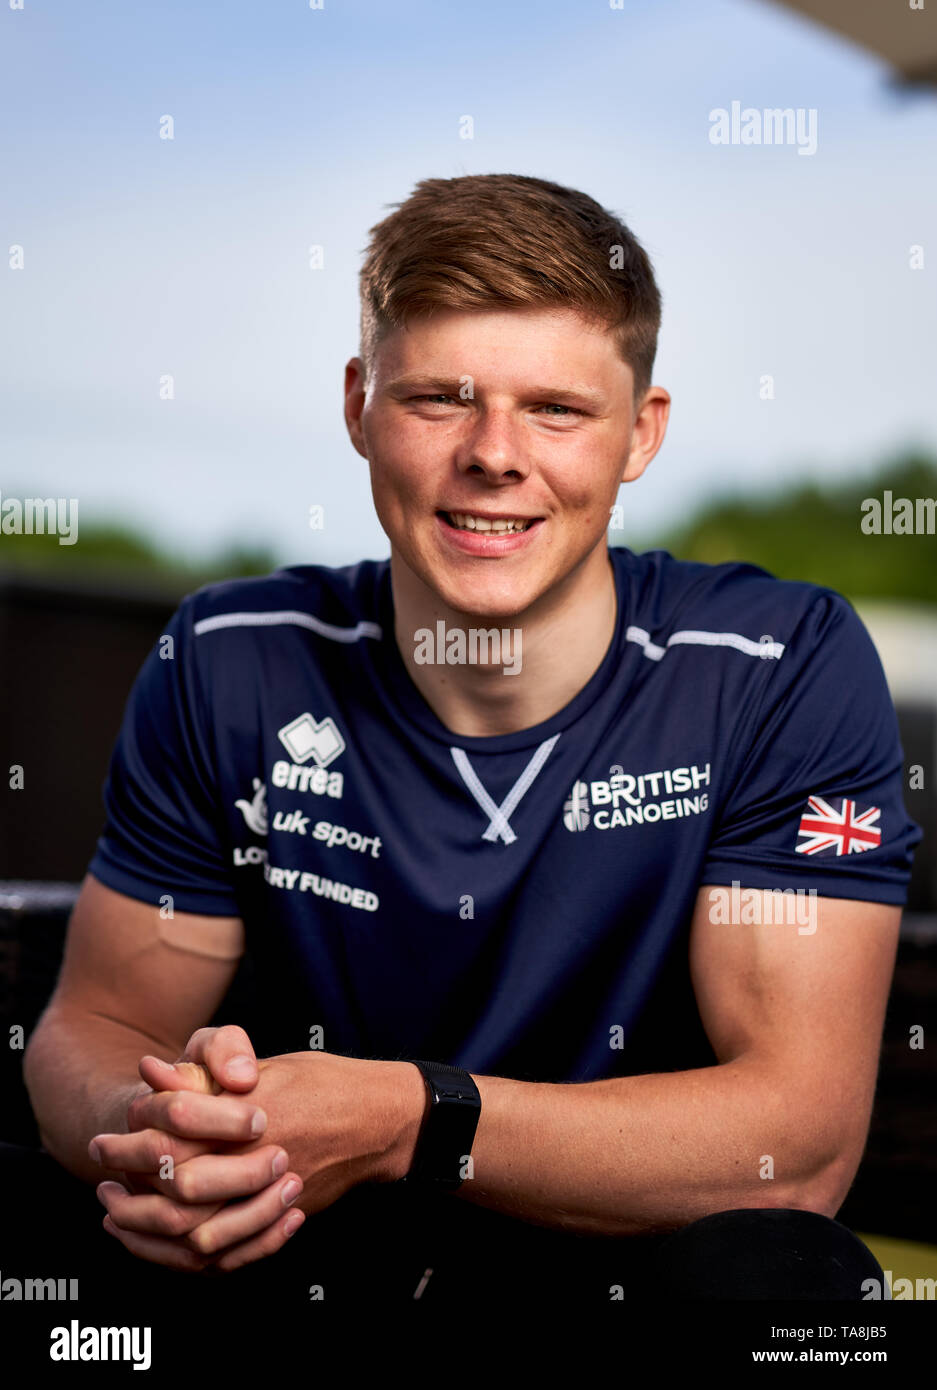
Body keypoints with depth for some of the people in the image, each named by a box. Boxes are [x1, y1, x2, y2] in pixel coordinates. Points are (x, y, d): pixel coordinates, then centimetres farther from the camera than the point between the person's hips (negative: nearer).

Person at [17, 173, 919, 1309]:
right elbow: (94, 1025, 1)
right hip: (295, 1254, 3)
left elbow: (802, 1138, -18)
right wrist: (144, 1130, -26)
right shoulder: (229, 668, -4)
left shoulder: (785, 672, -12)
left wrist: (406, 1120, -30)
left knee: (769, 1267, -36)